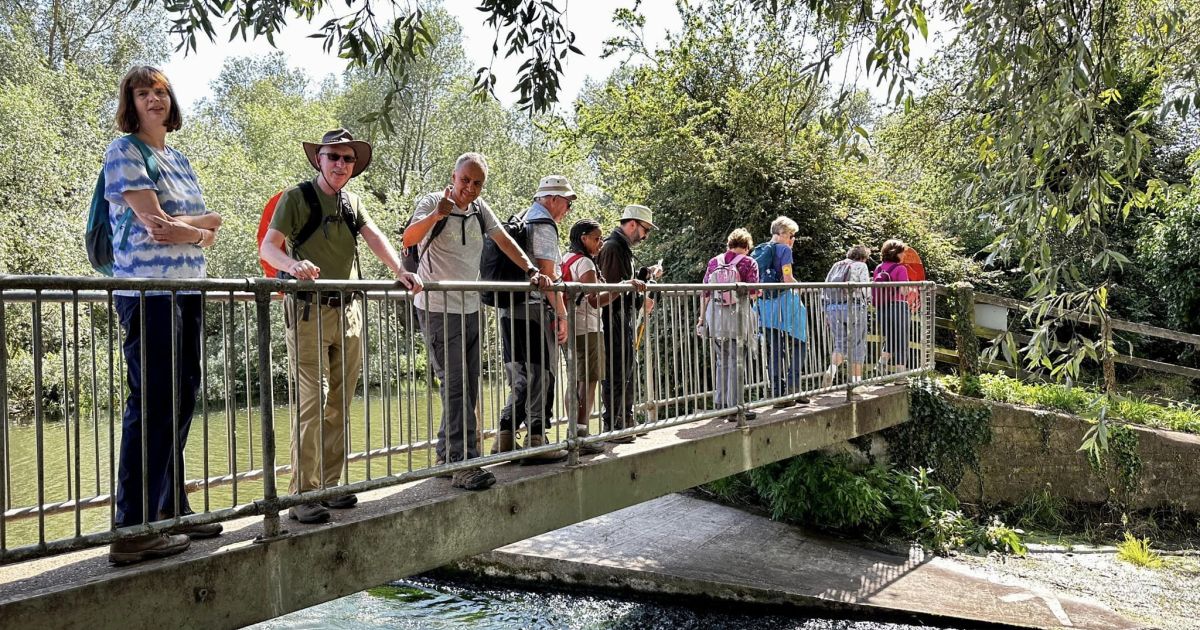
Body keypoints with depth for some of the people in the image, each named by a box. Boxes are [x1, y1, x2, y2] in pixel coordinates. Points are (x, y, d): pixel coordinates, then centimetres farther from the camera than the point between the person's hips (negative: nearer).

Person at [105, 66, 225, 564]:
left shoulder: (179, 159, 20)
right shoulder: (125, 150, -2)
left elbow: (212, 225, 12)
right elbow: (153, 223, -13)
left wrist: (182, 225, -7)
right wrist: (199, 231, 3)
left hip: (186, 292, 8)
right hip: (148, 293, -8)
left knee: (181, 401, 10)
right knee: (153, 405, -8)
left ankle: (171, 511, 20)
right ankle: (133, 531, -2)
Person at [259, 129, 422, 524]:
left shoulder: (352, 202, 17)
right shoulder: (297, 197, -1)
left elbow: (375, 238, 5)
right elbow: (268, 246, -10)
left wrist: (400, 272, -12)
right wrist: (292, 263, -32)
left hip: (349, 312, 6)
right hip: (309, 311, -6)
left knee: (339, 405, 8)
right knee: (312, 402, -11)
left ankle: (329, 486, 17)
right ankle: (303, 496, -7)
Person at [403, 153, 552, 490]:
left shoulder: (480, 208, 10)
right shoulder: (432, 202, -9)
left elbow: (504, 240, 10)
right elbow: (409, 239, -24)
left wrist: (531, 270, -3)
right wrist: (436, 215, -42)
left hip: (470, 310, 7)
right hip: (439, 310, -7)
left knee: (467, 389, 10)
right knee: (455, 386, -11)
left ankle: (447, 457, 20)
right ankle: (464, 464, -10)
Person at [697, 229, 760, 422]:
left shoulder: (714, 262, 7)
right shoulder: (748, 262, -3)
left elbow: (705, 293, 6)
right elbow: (753, 293, -7)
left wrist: (702, 317, 12)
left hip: (715, 318, 4)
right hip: (737, 317, -4)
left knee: (721, 361, 13)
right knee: (736, 362, 1)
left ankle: (720, 404, 19)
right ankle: (734, 407, 2)